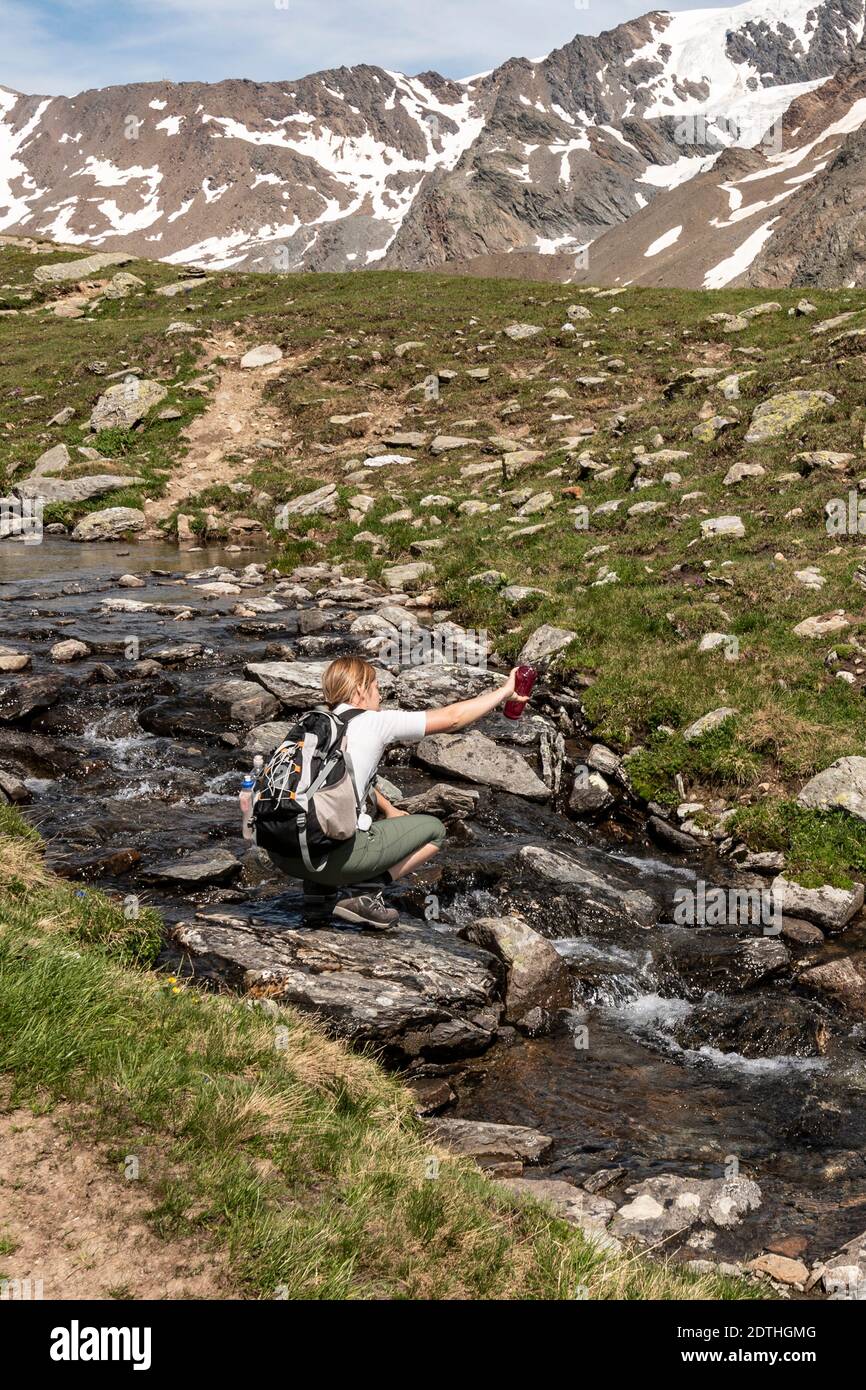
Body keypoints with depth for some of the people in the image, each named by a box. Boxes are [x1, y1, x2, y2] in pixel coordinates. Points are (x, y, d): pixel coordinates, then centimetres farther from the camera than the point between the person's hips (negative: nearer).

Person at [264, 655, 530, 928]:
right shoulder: (376, 722, 3)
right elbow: (451, 718, 10)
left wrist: (389, 810, 39)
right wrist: (504, 692, 21)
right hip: (335, 853, -6)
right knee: (434, 829, 14)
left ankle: (318, 894, 19)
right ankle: (365, 894, -1)